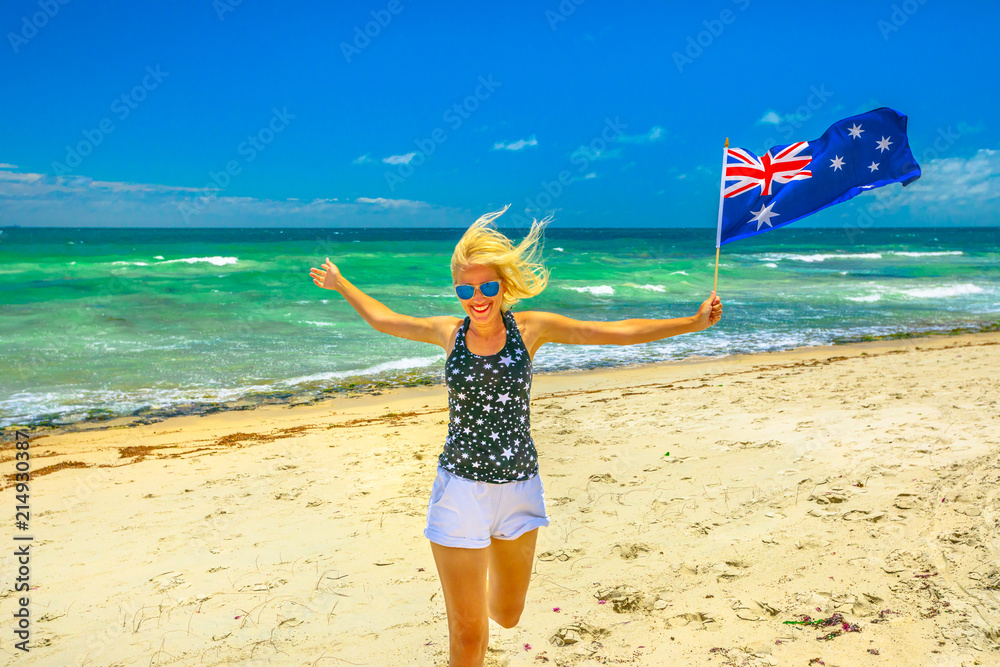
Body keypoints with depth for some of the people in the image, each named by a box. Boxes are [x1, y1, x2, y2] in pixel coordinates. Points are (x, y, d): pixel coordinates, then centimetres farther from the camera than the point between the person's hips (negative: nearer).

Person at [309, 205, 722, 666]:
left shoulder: (531, 328, -3)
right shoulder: (448, 332, -1)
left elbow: (618, 332, -3)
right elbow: (382, 318, 16)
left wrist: (692, 323, -6)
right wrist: (340, 284, 26)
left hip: (519, 487, 1)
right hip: (461, 487, -1)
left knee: (506, 616, 20)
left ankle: (487, 570, 55)